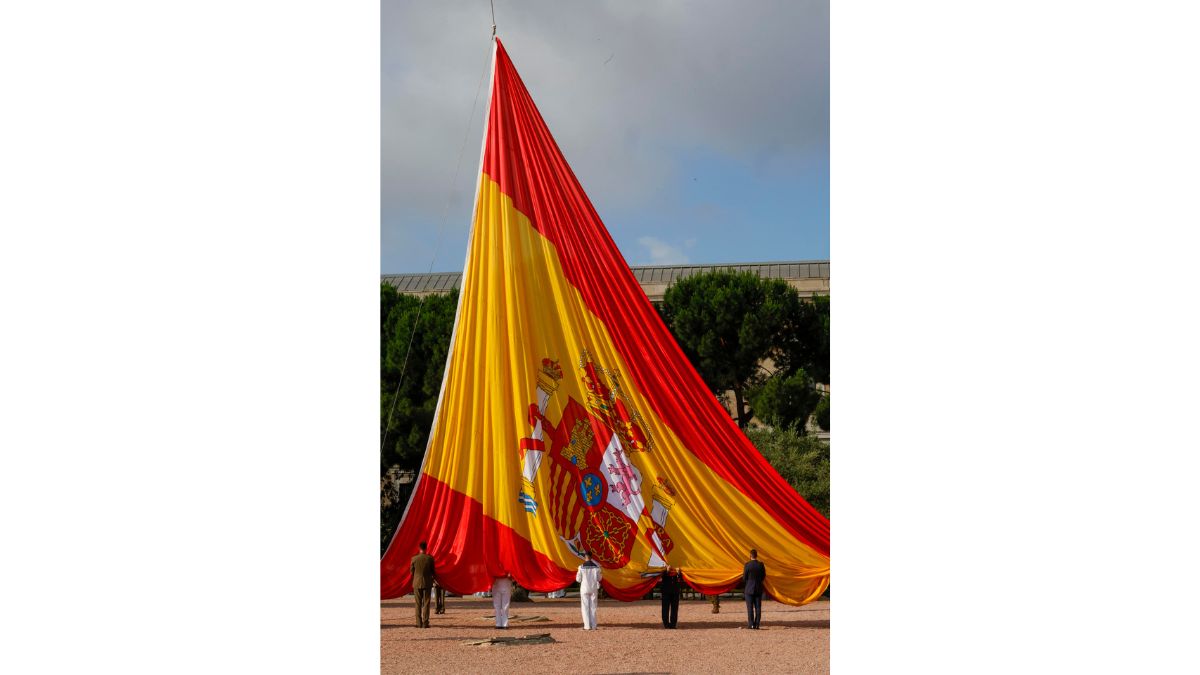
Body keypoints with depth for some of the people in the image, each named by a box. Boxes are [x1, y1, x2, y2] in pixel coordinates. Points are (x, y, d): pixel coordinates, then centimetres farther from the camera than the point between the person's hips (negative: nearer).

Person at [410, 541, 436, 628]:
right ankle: (425, 623, -1)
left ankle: (419, 623, 4)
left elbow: (411, 571, 2)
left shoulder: (414, 558, -8)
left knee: (418, 604, 7)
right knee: (426, 604, 4)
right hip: (427, 583, -1)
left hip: (417, 583, 1)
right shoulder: (430, 558, -9)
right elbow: (433, 571, 0)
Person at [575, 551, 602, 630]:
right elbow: (599, 578, 5)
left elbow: (578, 579, -4)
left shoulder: (581, 567, -10)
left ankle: (587, 626, -5)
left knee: (585, 607, 2)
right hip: (594, 588, 2)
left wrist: (578, 573, 15)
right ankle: (593, 626, 4)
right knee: (593, 607, 9)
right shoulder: (596, 567, -3)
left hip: (585, 588, -2)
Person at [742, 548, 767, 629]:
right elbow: (763, 577, 5)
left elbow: (744, 578, -7)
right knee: (758, 607, 6)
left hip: (749, 589, -3)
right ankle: (757, 625, 4)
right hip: (759, 589, 3)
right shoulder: (761, 565, -3)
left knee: (750, 607, 2)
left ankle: (751, 624, -3)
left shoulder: (747, 565, -12)